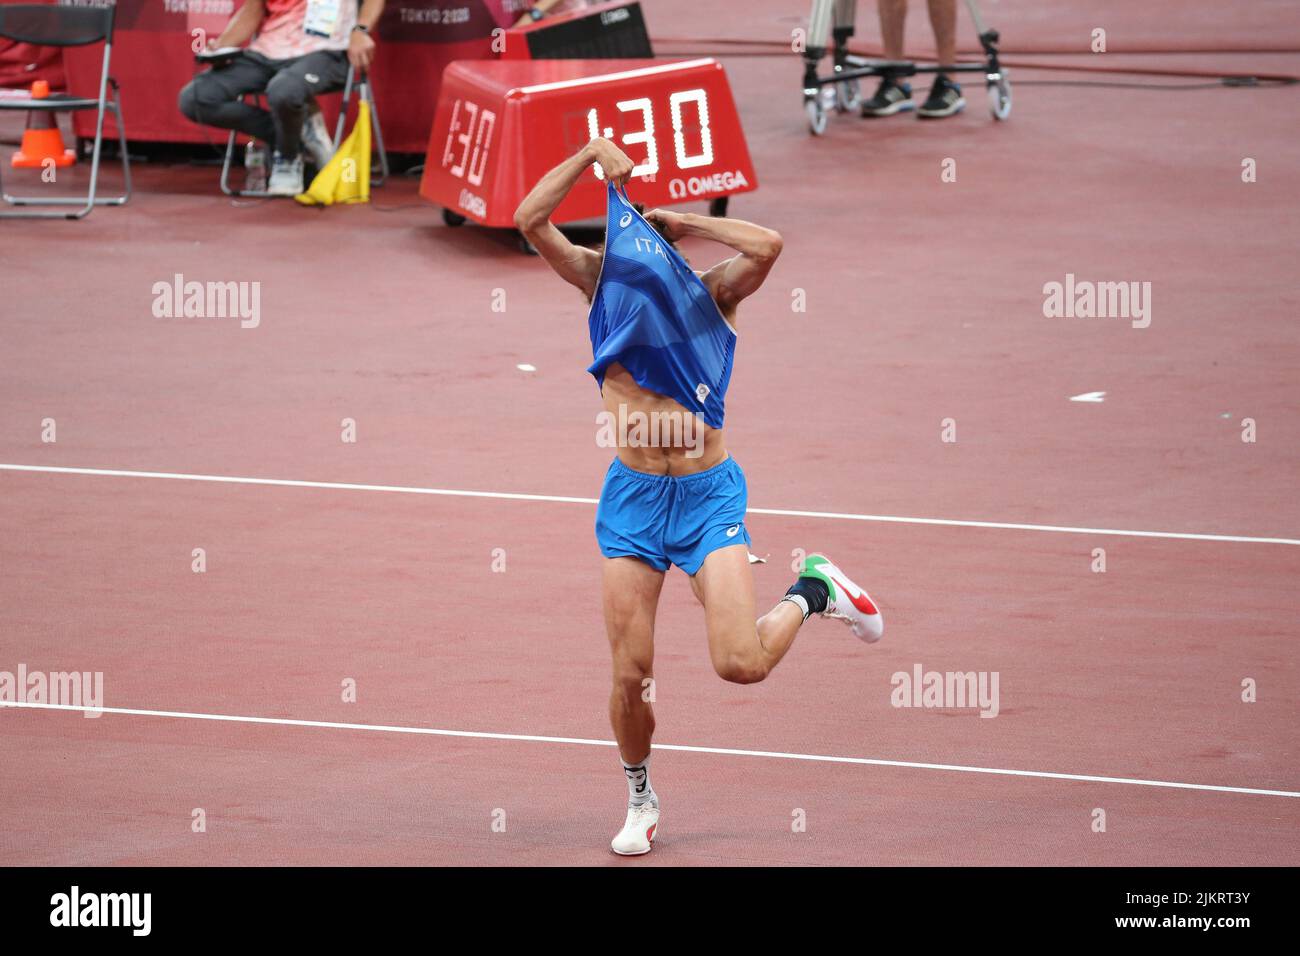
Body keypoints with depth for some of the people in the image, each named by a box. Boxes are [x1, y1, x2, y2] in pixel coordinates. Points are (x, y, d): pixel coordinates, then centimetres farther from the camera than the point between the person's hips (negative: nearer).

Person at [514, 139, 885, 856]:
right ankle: (640, 799, 24)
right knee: (630, 677, -1)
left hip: (709, 495, -2)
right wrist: (595, 151, -8)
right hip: (633, 497, 2)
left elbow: (766, 246, -20)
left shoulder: (710, 292, 0)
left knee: (742, 664, -14)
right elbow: (529, 219, -5)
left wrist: (683, 221, -9)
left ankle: (813, 591, 16)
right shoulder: (605, 281, 5)